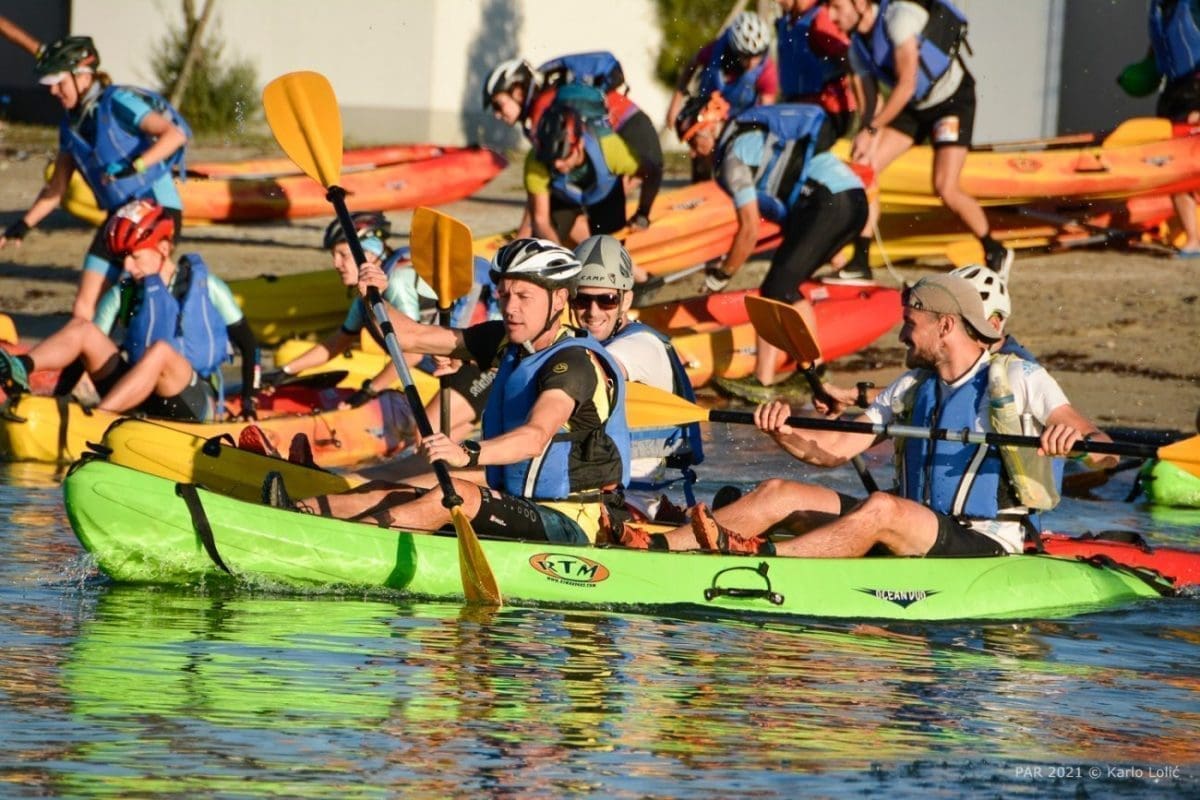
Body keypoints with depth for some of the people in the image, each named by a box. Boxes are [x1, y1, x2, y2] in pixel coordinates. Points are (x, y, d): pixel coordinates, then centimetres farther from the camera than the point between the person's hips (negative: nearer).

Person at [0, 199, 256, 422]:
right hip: (137, 402, 4)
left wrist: (248, 404, -3)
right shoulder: (122, 296, 11)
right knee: (82, 328, -14)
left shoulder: (204, 285, 4)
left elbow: (247, 345, 7)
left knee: (160, 351, -34)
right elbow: (86, 353, 5)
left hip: (194, 405, -3)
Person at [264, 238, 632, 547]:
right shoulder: (505, 343, 11)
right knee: (391, 494, -6)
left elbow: (536, 436, -35)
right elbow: (413, 337, 9)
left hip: (566, 526, -9)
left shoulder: (576, 361, -17)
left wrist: (469, 454, -51)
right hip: (518, 512, 9)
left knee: (454, 495, -29)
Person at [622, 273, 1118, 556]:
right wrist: (784, 434, -8)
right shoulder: (911, 390, 18)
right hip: (915, 539, 7)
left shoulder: (1018, 380, -1)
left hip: (984, 549, -7)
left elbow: (1104, 451, -9)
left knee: (882, 509, -35)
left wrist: (1074, 439, -32)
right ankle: (656, 548, -20)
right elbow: (833, 451, 12)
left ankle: (759, 559, -46)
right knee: (779, 493, -6)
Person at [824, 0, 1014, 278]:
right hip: (915, 106, 8)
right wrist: (863, 141, -11)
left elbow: (906, 85, -31)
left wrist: (871, 130, -29)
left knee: (945, 188, -17)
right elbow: (870, 101, 4)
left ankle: (996, 253, 6)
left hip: (953, 100, -8)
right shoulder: (858, 45, -2)